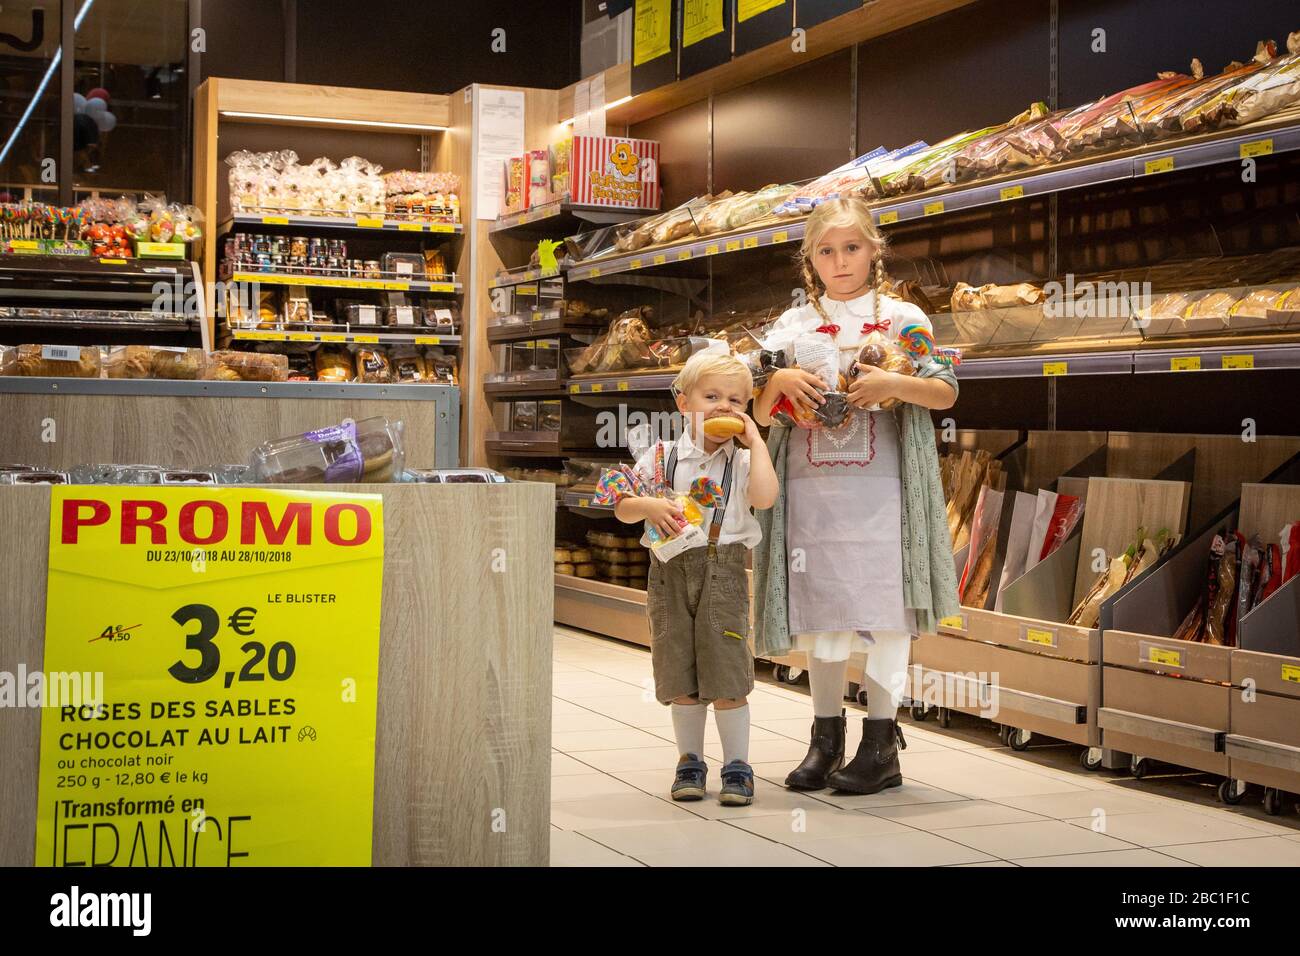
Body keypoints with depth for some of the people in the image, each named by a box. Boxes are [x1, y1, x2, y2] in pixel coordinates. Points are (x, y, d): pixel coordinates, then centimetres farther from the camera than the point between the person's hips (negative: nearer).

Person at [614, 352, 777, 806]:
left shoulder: (742, 461, 4)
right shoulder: (662, 456, 5)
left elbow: (765, 496, -17)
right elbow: (623, 507, 5)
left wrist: (755, 440, -10)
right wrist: (648, 506, -17)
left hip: (723, 569, -1)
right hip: (671, 569, 2)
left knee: (727, 672, -3)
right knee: (681, 676, 8)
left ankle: (736, 766, 8)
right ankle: (690, 762, 20)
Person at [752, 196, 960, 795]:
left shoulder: (901, 319, 5)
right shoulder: (792, 326, 11)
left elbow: (947, 392, -1)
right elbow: (761, 415, 8)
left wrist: (893, 384, -18)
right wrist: (779, 382, -13)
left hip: (881, 488, -2)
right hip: (811, 488, 3)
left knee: (884, 610, -3)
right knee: (820, 610, 6)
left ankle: (882, 742, 5)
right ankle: (826, 739, 16)